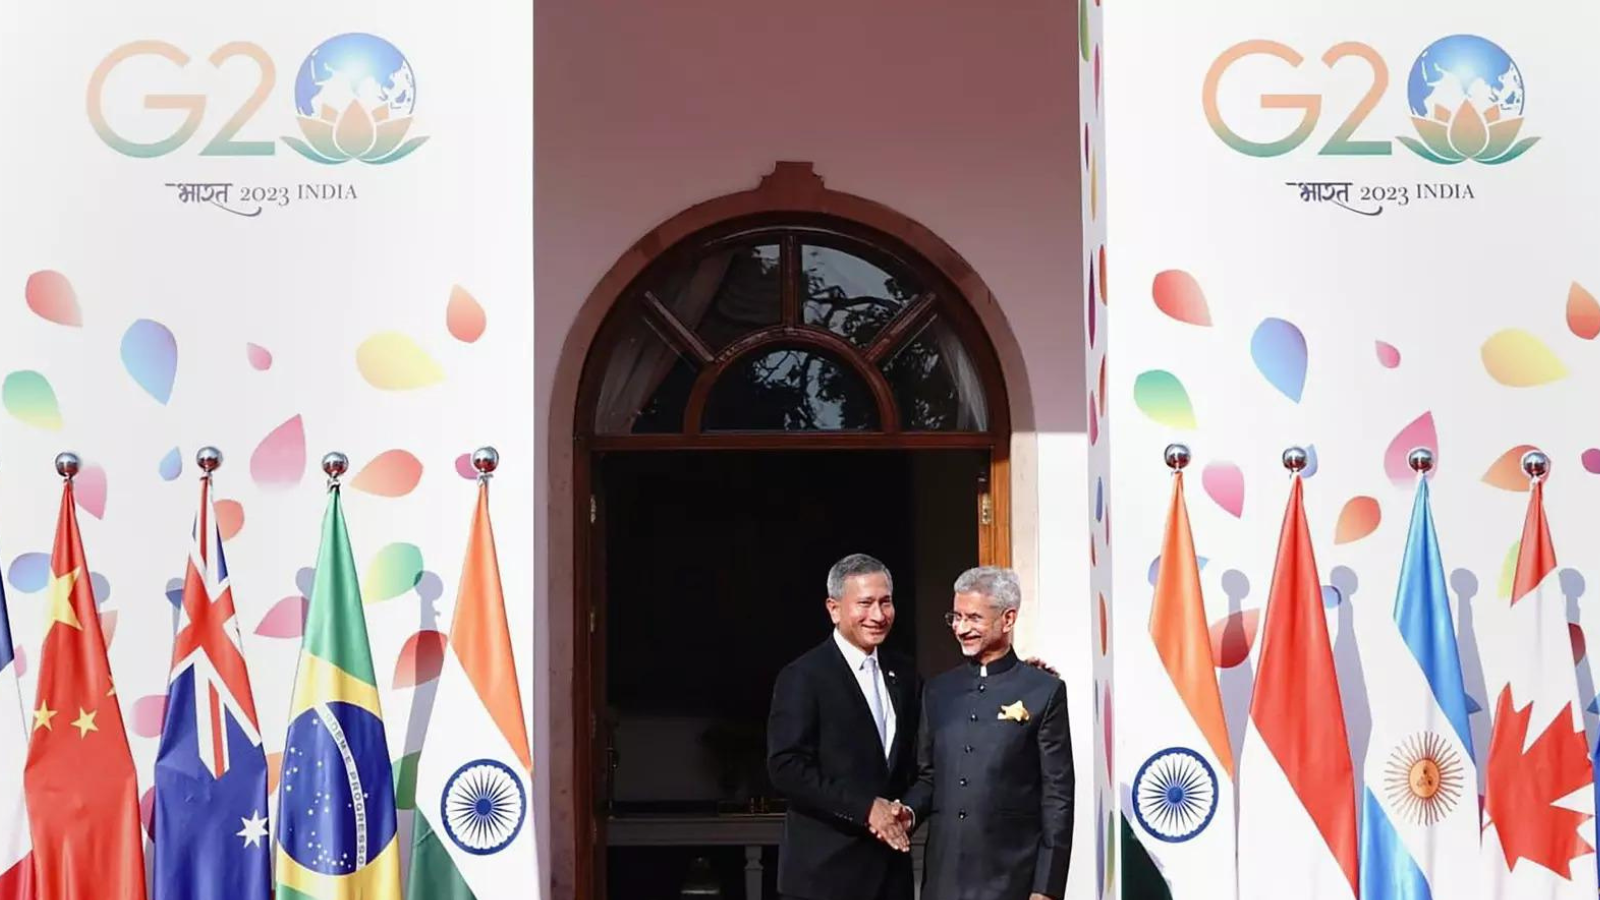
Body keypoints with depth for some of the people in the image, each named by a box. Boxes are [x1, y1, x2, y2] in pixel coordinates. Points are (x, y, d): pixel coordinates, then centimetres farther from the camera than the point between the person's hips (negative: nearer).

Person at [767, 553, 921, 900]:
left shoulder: (903, 674, 13)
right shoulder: (803, 677, -7)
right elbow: (786, 768, -15)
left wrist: (905, 810, -3)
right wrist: (866, 808, -18)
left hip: (891, 869, 6)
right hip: (827, 870, -6)